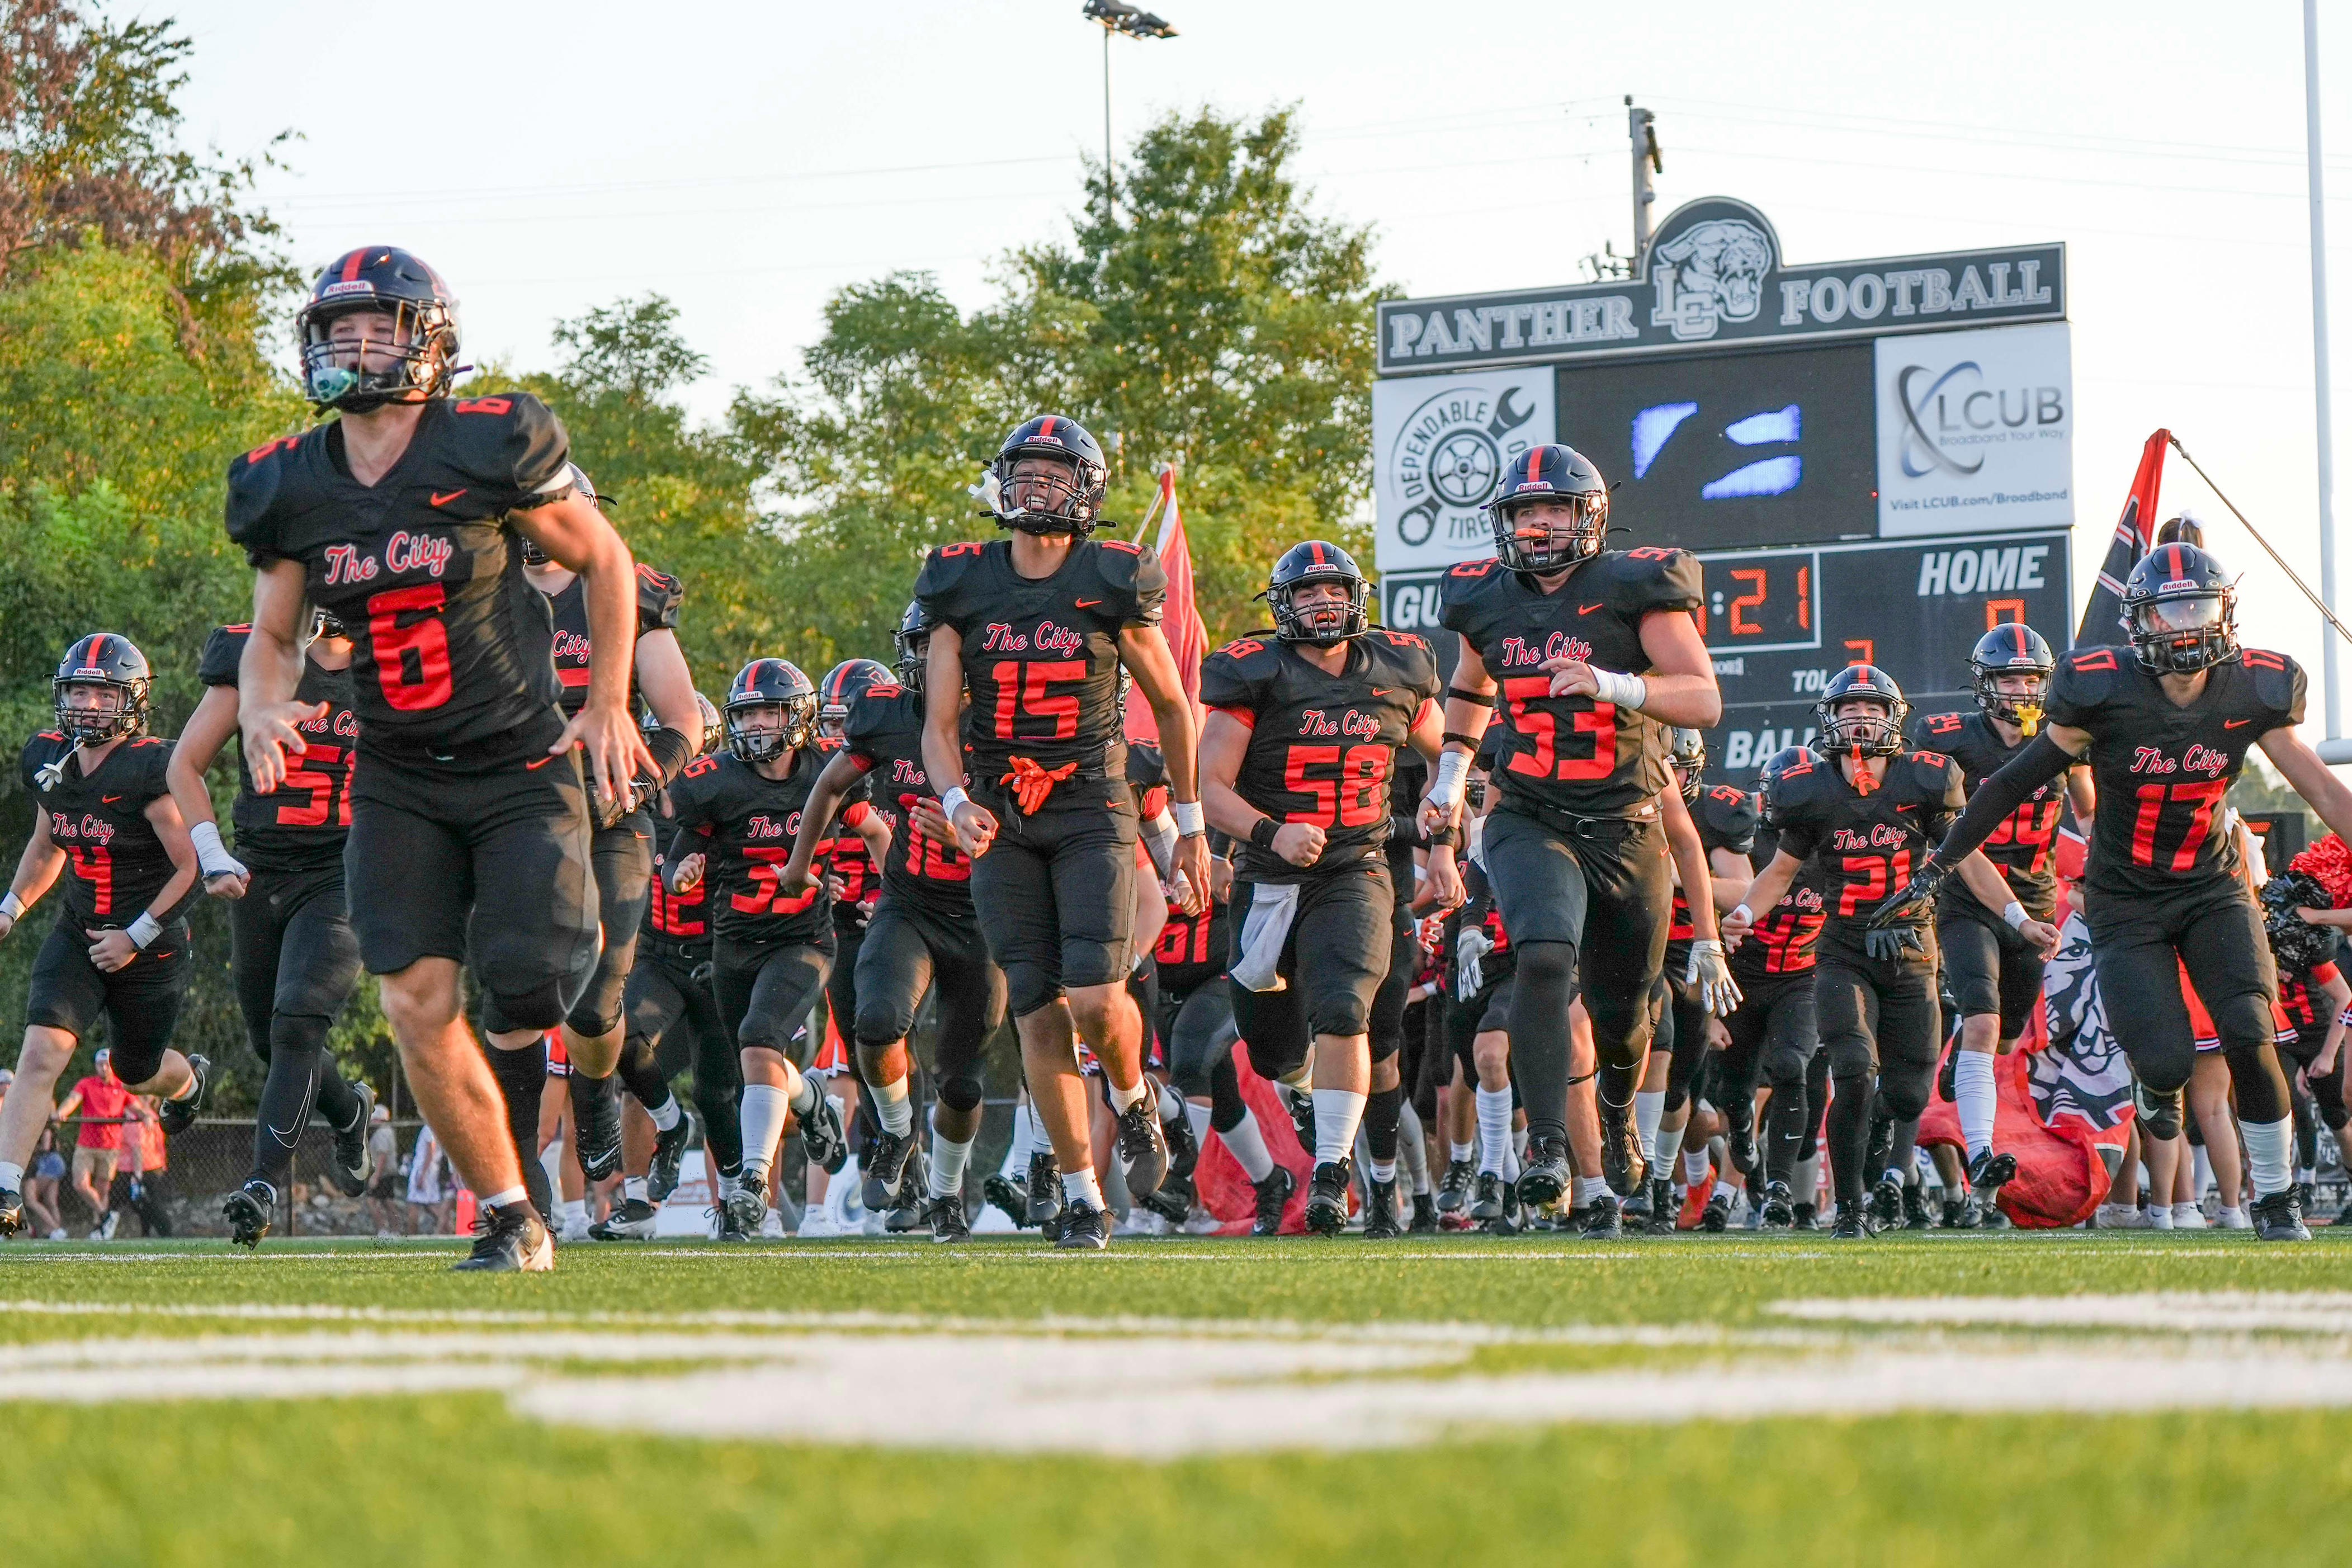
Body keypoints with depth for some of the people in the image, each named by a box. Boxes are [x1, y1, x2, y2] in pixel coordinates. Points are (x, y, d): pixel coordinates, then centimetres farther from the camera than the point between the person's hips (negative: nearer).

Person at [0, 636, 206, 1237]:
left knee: (136, 1073, 16)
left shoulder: (151, 770, -21)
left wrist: (136, 937, -17)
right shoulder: (48, 759, 0)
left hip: (151, 947, -4)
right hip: (78, 935, 4)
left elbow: (195, 868, -17)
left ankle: (190, 1080, 53)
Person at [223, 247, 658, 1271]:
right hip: (398, 784, 3)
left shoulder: (492, 448, -11)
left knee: (528, 975, -19)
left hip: (523, 768, -3)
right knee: (418, 1005, -7)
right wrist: (261, 709, -10)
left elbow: (602, 560, 2)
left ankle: (524, 1056, 17)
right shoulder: (288, 486, 1)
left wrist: (609, 703, -2)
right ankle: (512, 1220, 6)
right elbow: (273, 635, 11)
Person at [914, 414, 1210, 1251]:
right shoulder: (964, 586, 1)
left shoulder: (1111, 585, -4)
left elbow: (1172, 707, 8)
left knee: (1096, 1000, -16)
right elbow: (940, 724, 2)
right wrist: (956, 802, -18)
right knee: (1039, 1016, -1)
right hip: (1001, 821, 2)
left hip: (1091, 811, -2)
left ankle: (1133, 1099, 19)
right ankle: (1082, 1197, 8)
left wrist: (1191, 827, 12)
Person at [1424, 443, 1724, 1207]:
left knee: (1621, 1010, 13)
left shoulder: (1634, 590, -9)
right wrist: (1451, 776, 19)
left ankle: (1618, 1115, 46)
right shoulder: (1488, 600, 4)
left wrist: (1608, 684, -29)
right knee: (1544, 958, -27)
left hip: (1625, 829, -1)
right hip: (1530, 823, 1)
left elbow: (1705, 700, -16)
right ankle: (1547, 1145, -27)